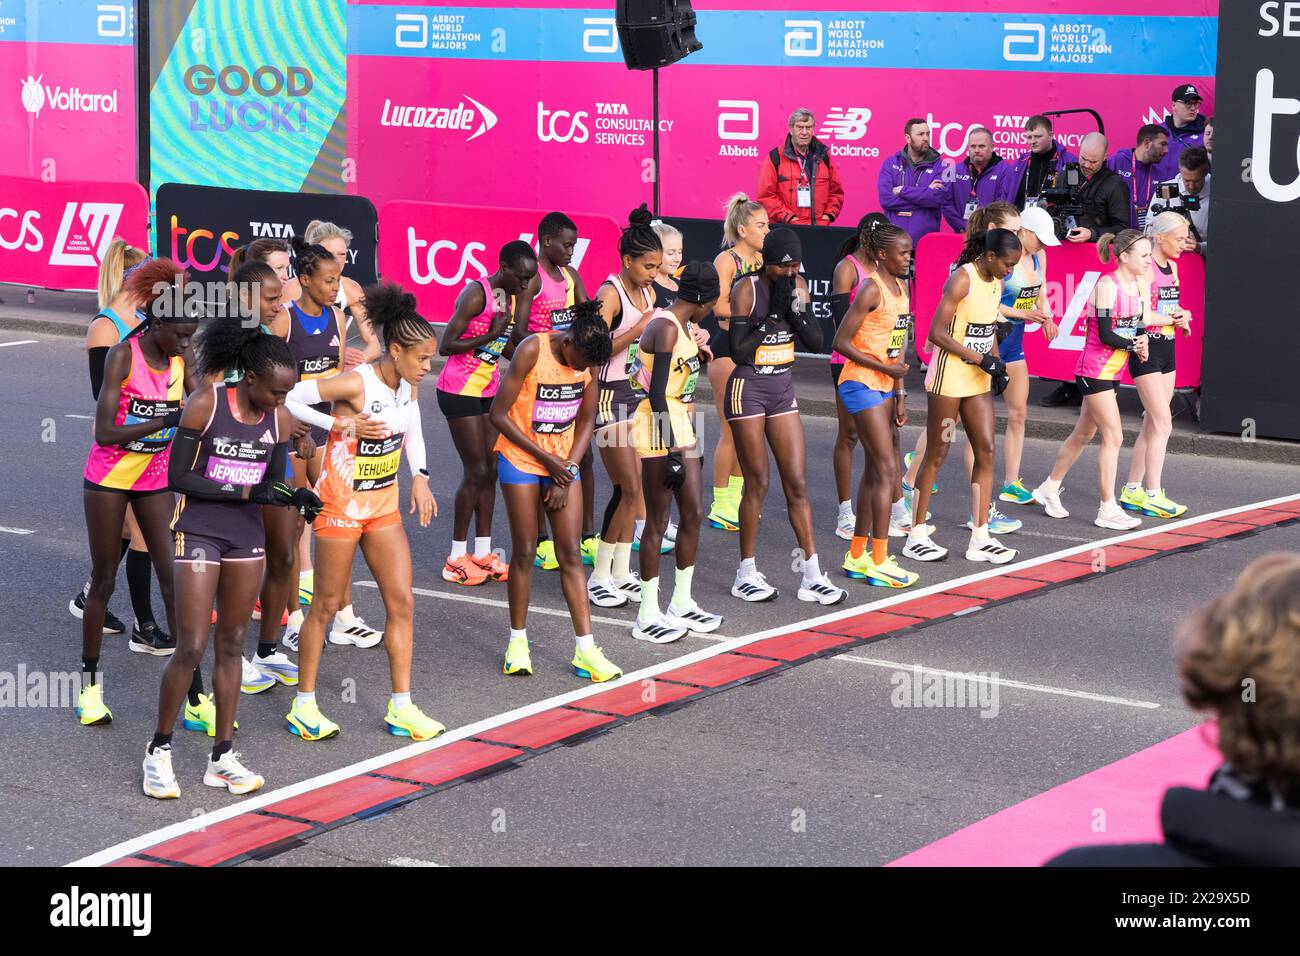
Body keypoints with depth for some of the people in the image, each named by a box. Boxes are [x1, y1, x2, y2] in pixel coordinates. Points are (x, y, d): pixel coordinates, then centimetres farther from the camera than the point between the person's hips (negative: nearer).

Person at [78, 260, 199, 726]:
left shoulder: (181, 360, -3)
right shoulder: (123, 356, -19)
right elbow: (105, 432, -24)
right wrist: (168, 421, -32)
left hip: (156, 481, 4)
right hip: (109, 479, -4)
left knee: (175, 581, -3)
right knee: (104, 581, 7)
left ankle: (195, 695, -3)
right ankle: (89, 683, 23)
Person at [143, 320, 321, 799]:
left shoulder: (280, 418, -2)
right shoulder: (205, 404, -16)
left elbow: (271, 482, 9)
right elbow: (178, 477, -15)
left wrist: (296, 496, -14)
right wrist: (246, 492, -22)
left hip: (247, 535, 5)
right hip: (198, 532, -5)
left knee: (231, 646, 10)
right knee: (192, 649, -7)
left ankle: (222, 758, 18)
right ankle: (159, 750, 10)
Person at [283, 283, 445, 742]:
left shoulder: (409, 385, -1)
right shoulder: (356, 383, -23)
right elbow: (289, 398, -22)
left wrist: (419, 476, 7)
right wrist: (344, 425, -24)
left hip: (384, 505, 7)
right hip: (342, 505, -7)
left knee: (402, 602, 4)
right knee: (326, 606, 3)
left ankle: (401, 708, 12)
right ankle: (303, 706, 16)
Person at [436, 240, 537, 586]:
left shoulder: (510, 296, 7)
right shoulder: (476, 294, -19)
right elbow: (446, 346, -23)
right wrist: (491, 335, -25)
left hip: (489, 390, 8)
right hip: (459, 391, -8)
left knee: (491, 470, 8)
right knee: (476, 472, -7)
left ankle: (483, 552, 15)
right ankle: (457, 557, 2)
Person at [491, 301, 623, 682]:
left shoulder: (590, 357, -6)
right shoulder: (531, 350, -20)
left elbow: (586, 421, 4)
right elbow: (499, 414, -17)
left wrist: (567, 472, -5)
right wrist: (546, 459, -15)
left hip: (563, 461, 4)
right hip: (520, 460, -4)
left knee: (570, 554, 0)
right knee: (524, 552, -1)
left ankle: (585, 650, 0)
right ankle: (518, 641, 14)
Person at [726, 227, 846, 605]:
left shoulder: (798, 286, 5)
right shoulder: (746, 289, -13)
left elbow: (816, 342, 1)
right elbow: (738, 350, -18)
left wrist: (795, 308, -12)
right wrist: (771, 315, -19)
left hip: (783, 389, 6)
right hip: (749, 389, -6)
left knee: (798, 483, 4)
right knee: (758, 484, -2)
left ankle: (812, 576, 6)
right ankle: (746, 574, 11)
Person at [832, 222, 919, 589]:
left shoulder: (901, 287, 11)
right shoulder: (871, 290, -15)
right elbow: (841, 342, -17)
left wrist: (899, 393, 14)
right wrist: (883, 367, -19)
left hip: (884, 387, 9)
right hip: (861, 384, -9)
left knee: (875, 470, 12)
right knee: (887, 469, -10)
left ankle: (857, 556, 20)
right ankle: (878, 562, -7)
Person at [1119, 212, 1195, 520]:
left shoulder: (1172, 267, 13)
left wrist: (1180, 314, 0)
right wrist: (1174, 319, -11)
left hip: (1167, 348, 9)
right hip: (1146, 348, -9)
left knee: (1151, 425, 11)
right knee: (1163, 424, -9)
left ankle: (1132, 491, 18)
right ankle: (1153, 497, -4)